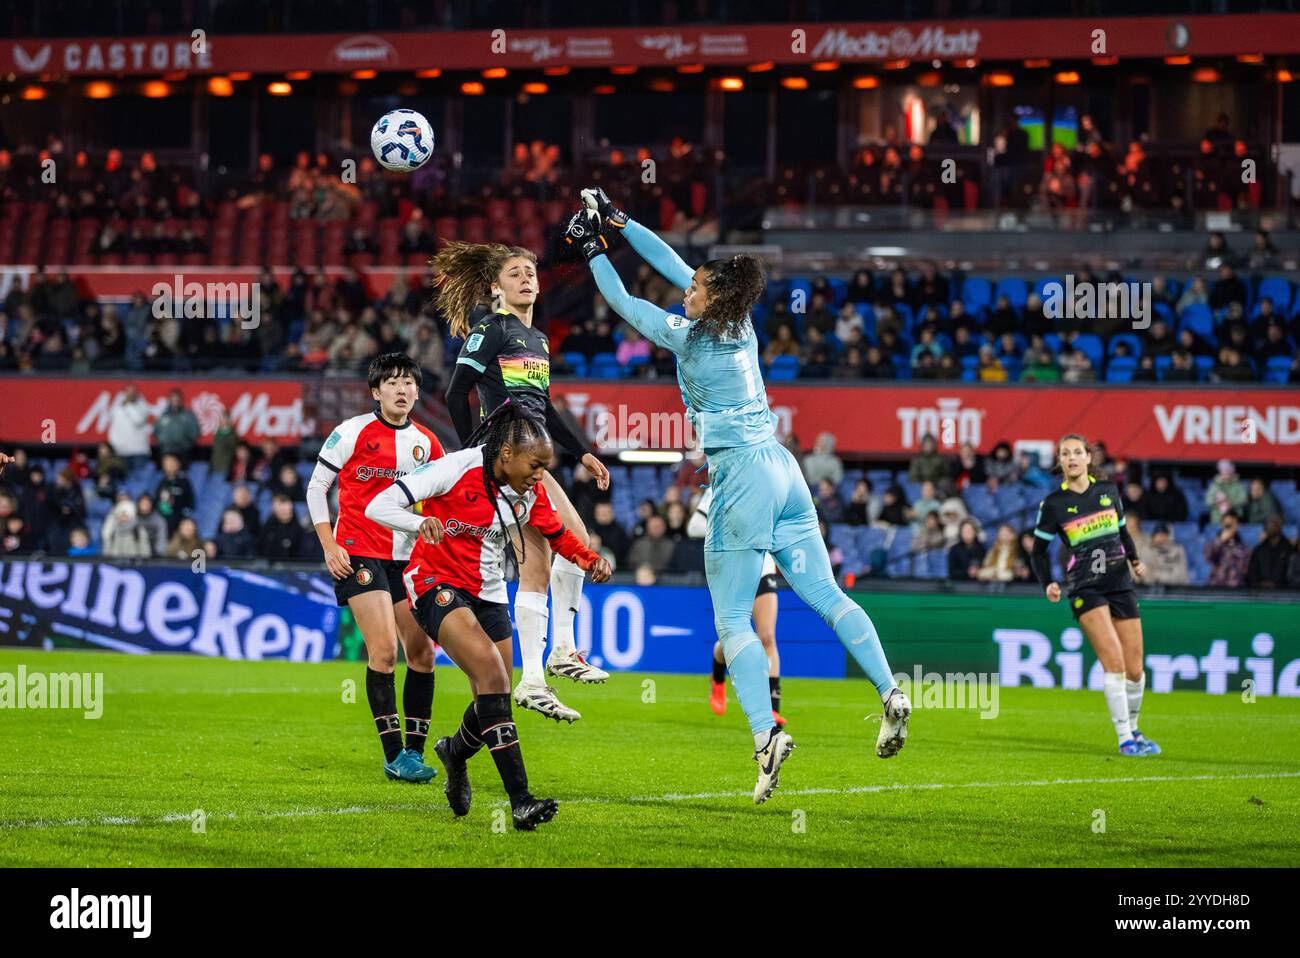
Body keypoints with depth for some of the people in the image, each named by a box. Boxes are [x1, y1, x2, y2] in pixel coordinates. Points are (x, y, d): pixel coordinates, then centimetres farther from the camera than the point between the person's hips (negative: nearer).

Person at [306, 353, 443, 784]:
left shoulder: (425, 443, 8)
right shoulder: (353, 432, -4)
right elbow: (316, 487, 1)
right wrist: (329, 546, -6)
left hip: (407, 557, 5)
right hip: (359, 552, -5)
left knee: (422, 651, 0)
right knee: (384, 649, -14)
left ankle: (414, 750, 9)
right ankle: (394, 756, -11)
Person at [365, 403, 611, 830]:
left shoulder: (530, 491, -2)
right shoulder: (456, 470, -21)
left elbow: (558, 534, 15)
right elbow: (377, 507, -23)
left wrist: (590, 560, -7)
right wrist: (421, 523, -43)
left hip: (488, 593, 7)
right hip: (438, 585, -7)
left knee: (495, 701, 5)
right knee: (491, 672, -26)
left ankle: (455, 752, 43)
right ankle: (520, 800, -31)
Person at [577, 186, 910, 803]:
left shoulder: (689, 337, -10)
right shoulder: (740, 323, 8)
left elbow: (623, 302, 3)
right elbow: (672, 265, 19)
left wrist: (594, 250, 17)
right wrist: (617, 223, 23)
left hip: (740, 474, -7)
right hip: (782, 469, 7)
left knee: (732, 618, -5)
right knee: (825, 594, 7)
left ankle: (766, 733, -18)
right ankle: (890, 693, -5)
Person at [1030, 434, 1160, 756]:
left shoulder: (1108, 491, 7)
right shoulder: (1053, 504, -2)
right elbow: (1038, 551, 4)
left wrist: (1134, 560, 4)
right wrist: (1048, 583, -12)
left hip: (1120, 583, 4)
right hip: (1085, 588, -4)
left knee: (1135, 670, 3)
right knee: (1114, 662, -19)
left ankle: (1132, 729, 25)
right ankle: (1125, 739, -16)